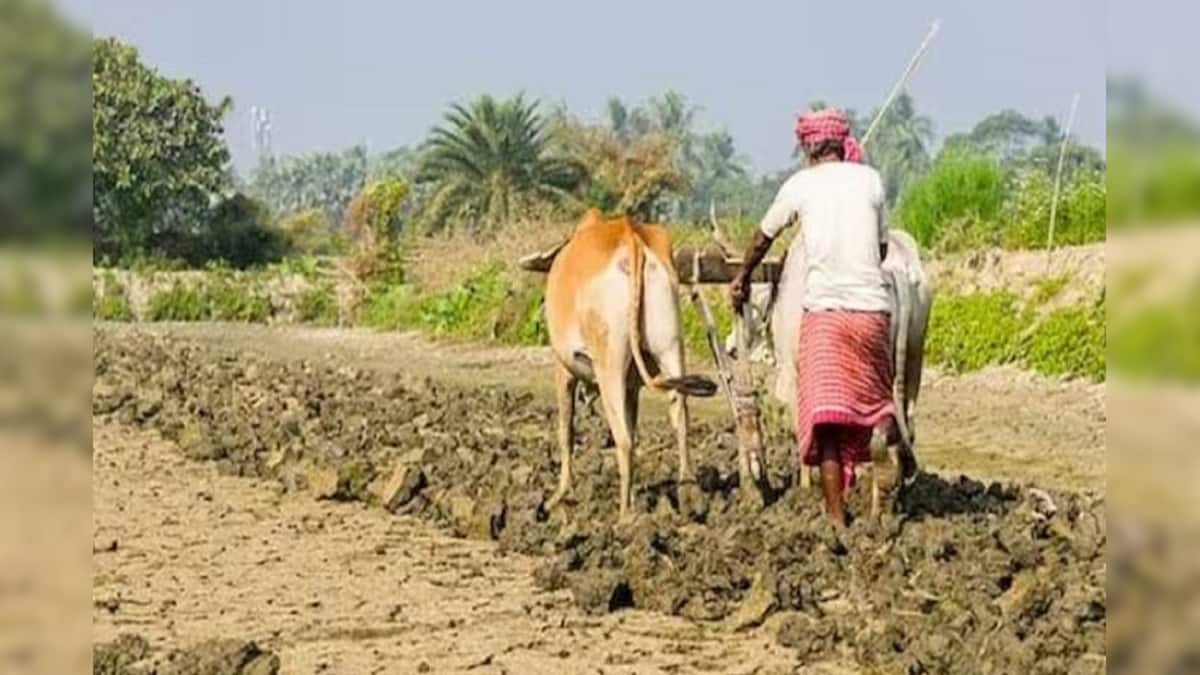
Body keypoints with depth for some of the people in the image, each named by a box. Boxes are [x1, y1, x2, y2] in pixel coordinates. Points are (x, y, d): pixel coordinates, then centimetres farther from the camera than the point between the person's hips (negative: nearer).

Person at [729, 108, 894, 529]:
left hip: (824, 309, -2)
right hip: (873, 306, 2)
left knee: (826, 422, -4)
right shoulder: (870, 180, 8)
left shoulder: (800, 185, 5)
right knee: (874, 407, 19)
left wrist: (742, 279, 36)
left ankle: (836, 519, -11)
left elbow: (763, 237, 19)